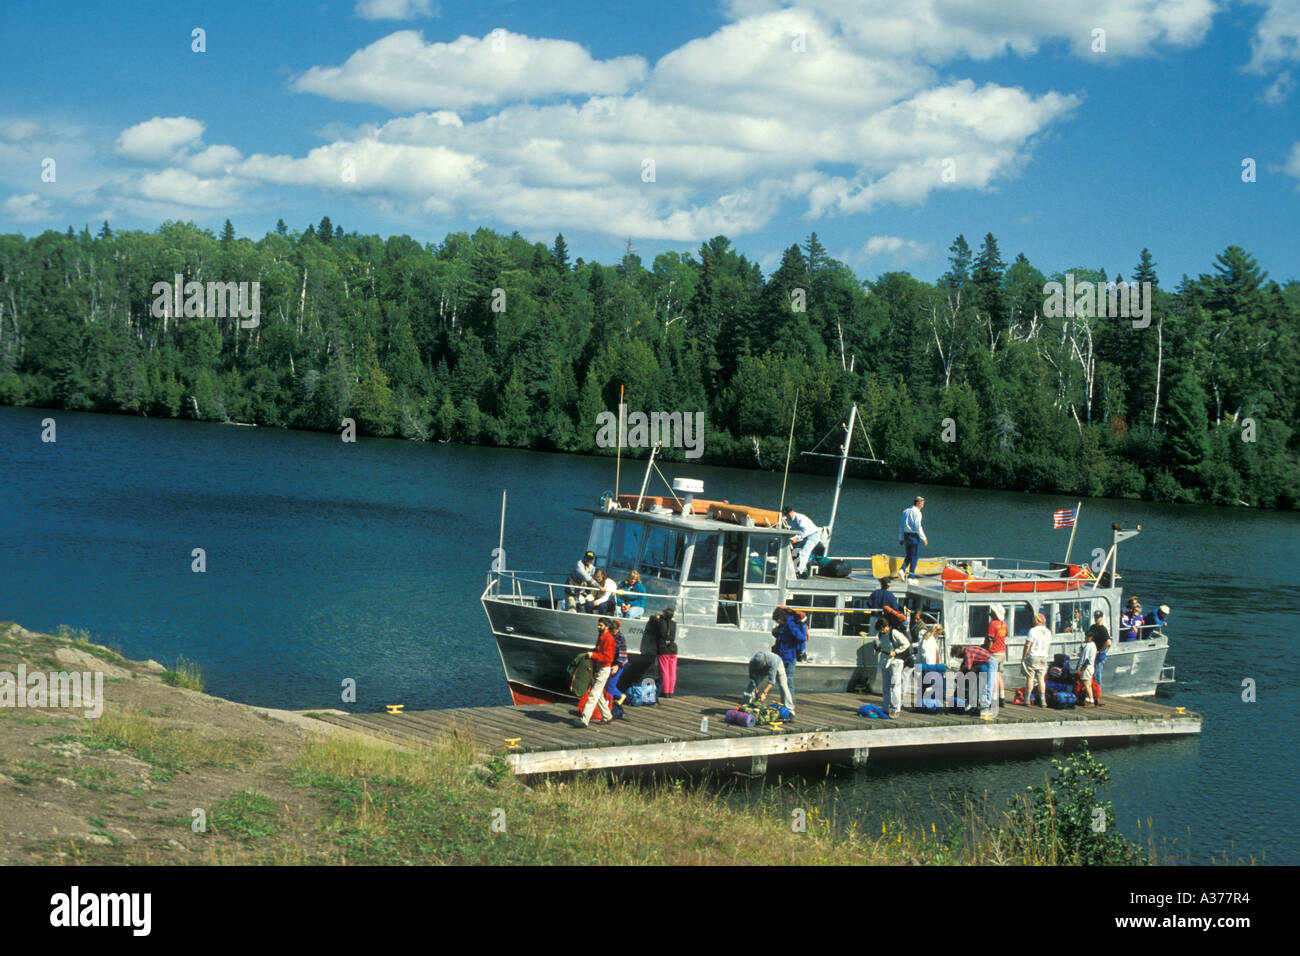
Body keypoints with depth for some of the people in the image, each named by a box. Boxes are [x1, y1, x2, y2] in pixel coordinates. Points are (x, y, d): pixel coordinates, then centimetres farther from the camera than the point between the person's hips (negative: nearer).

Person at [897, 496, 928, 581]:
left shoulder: (906, 512, 11)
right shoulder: (917, 513, -12)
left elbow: (901, 526, 12)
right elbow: (918, 527, -18)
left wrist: (901, 538, 17)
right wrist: (923, 539, -11)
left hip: (906, 535, 7)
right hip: (914, 536, -7)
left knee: (908, 555, 17)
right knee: (914, 557, 1)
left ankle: (903, 570, -5)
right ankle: (911, 577, 3)